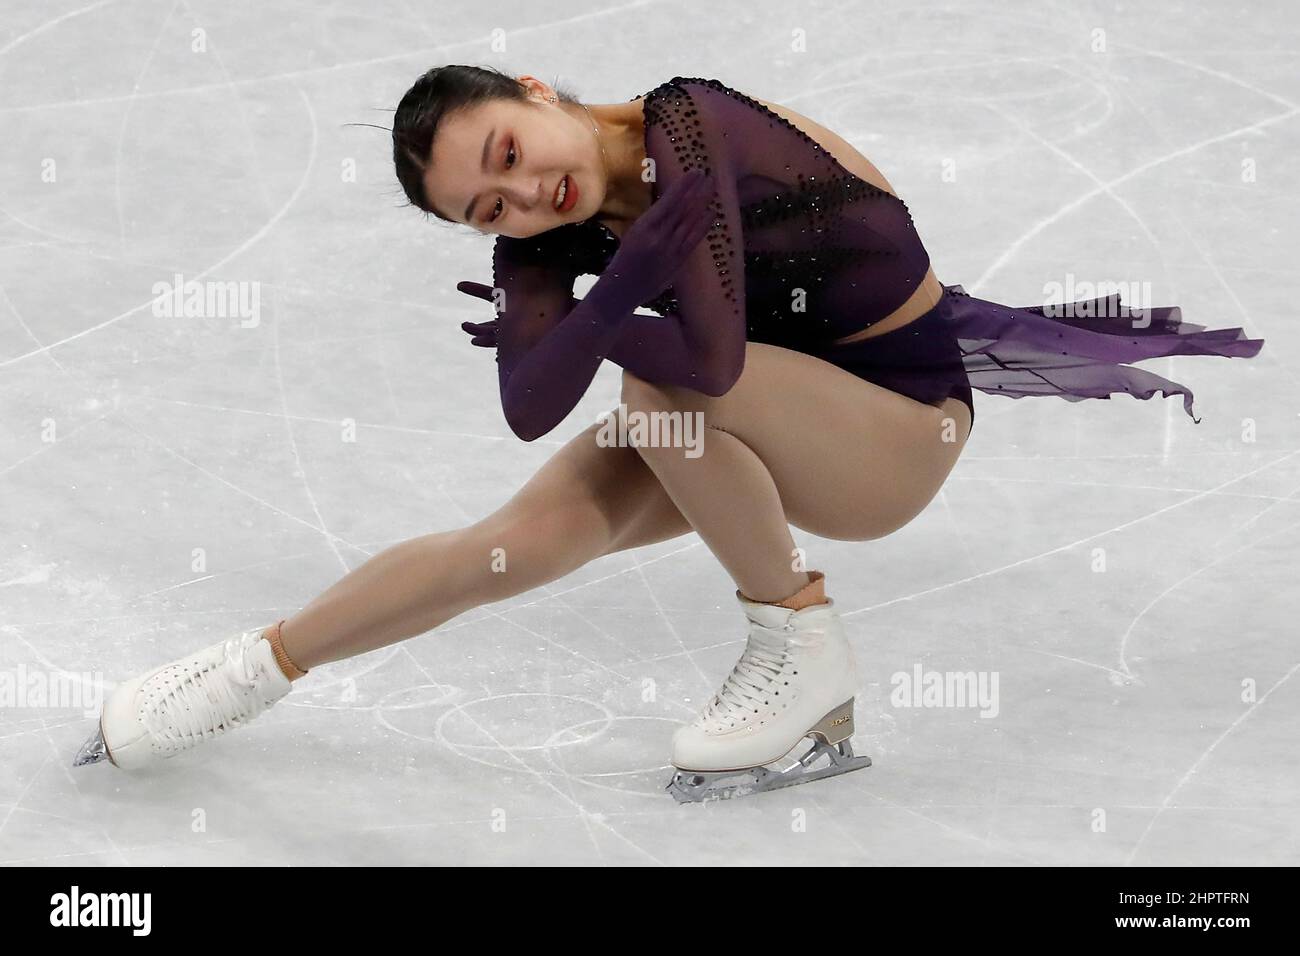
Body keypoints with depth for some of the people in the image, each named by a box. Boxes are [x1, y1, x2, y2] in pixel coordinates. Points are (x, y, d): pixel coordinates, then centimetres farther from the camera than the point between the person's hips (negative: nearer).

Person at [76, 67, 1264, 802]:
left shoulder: (686, 128, -29)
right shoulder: (540, 235, -8)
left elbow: (707, 356, -41)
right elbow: (529, 406, -20)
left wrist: (585, 328, -22)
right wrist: (614, 294, -35)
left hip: (907, 418, -6)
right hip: (758, 423, 6)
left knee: (660, 390, -33)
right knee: (531, 535, -10)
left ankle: (805, 652, -14)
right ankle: (258, 666, 5)